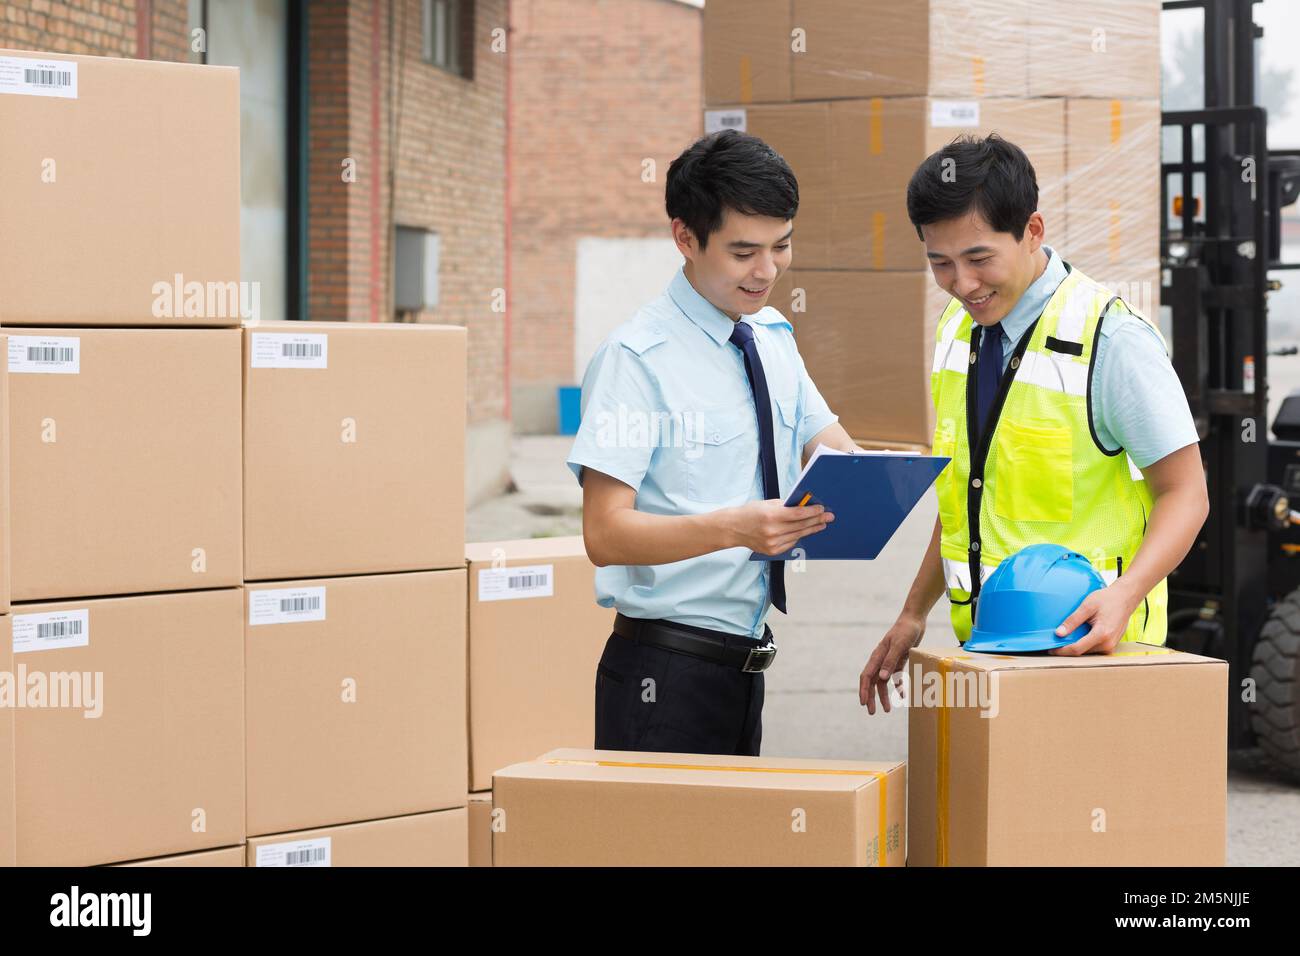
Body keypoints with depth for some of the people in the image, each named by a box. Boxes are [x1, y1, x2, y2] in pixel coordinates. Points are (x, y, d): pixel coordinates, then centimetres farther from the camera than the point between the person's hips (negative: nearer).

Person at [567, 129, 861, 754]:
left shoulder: (774, 338, 10)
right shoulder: (638, 357, -13)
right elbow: (606, 533, -19)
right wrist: (734, 528, -33)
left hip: (744, 668, 7)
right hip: (665, 673, -7)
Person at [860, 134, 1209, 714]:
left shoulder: (1113, 339, -13)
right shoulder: (957, 329, 9)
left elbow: (1184, 493, -11)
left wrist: (1124, 595, -28)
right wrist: (913, 615, 18)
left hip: (1085, 640, -6)